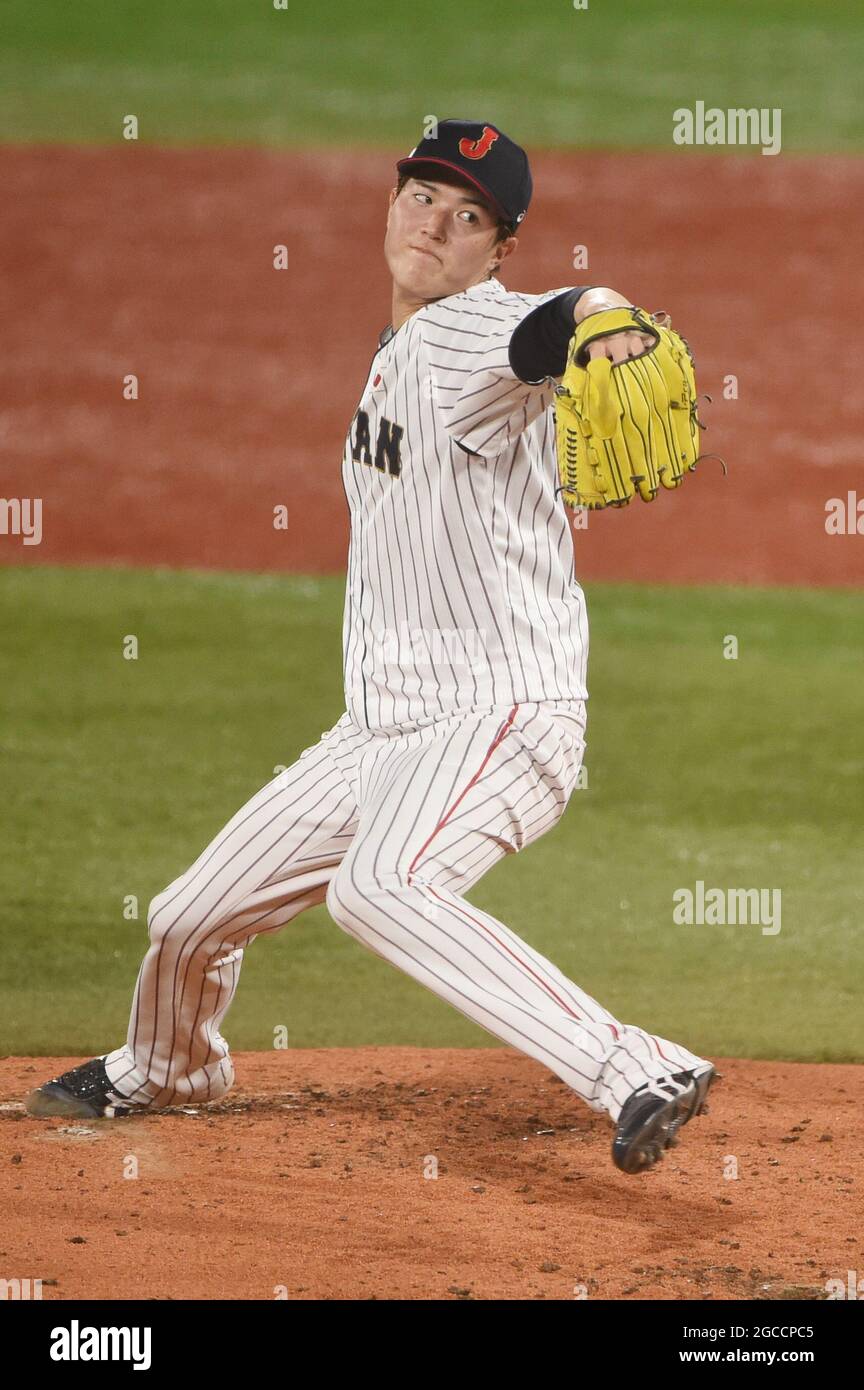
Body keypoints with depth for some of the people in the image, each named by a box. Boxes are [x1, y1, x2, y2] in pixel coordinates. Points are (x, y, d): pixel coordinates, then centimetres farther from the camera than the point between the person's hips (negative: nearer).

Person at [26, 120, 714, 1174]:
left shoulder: (472, 334, -14)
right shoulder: (396, 357, 14)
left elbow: (534, 333, -40)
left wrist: (602, 318, -60)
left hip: (499, 719, -9)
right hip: (380, 730, 9)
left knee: (377, 887, -37)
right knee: (190, 918, 17)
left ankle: (643, 1077, -42)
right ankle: (163, 1072, 51)